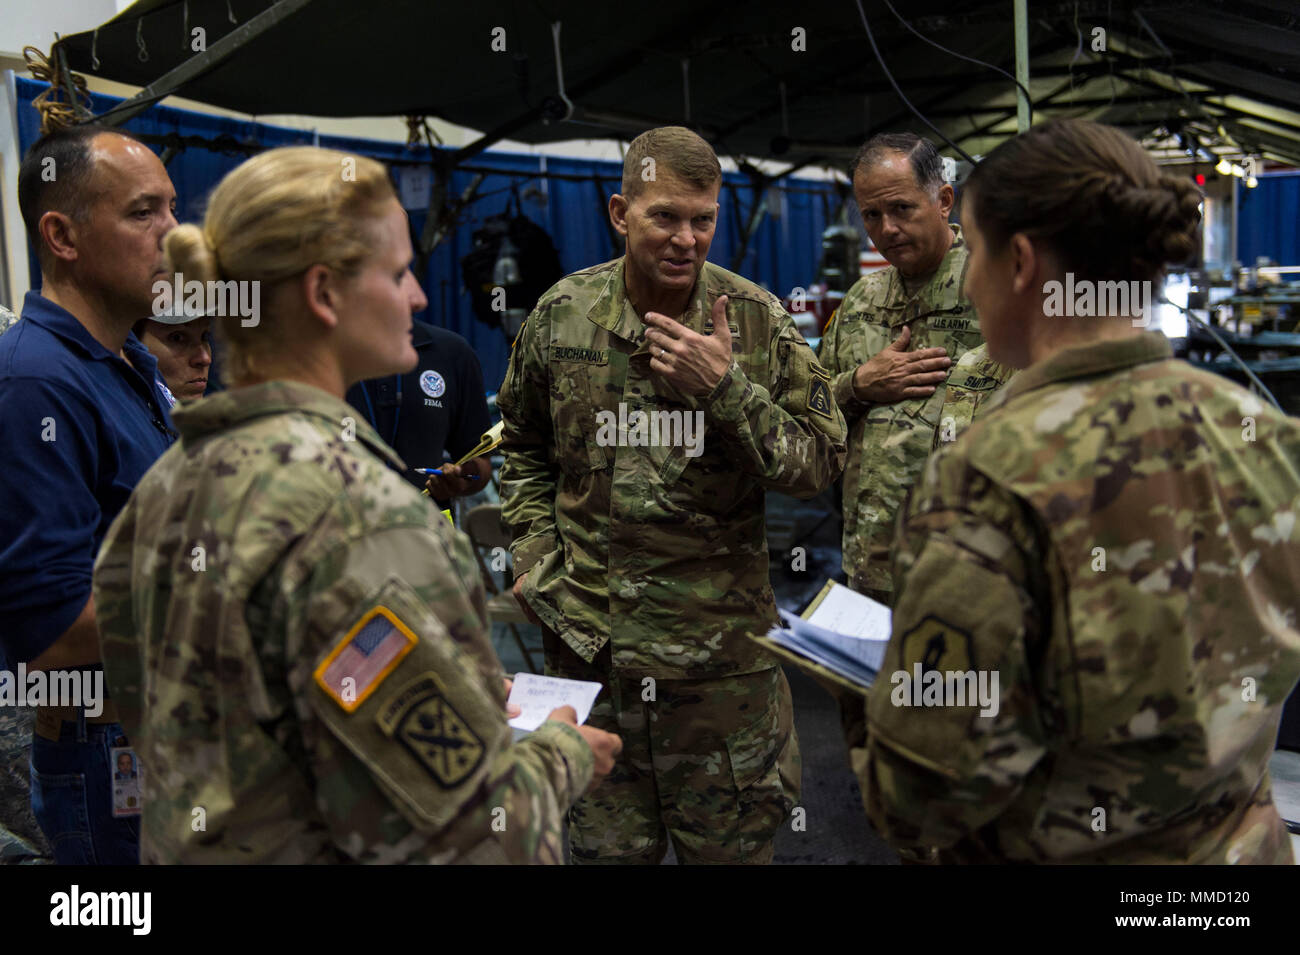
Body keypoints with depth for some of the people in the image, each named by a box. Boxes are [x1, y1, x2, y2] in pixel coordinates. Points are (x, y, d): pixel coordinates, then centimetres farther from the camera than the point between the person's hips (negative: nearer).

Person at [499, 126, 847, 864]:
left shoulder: (758, 320, -5)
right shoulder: (561, 316, 0)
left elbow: (821, 462, -6)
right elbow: (524, 450, 15)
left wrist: (727, 387, -19)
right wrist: (537, 558, 4)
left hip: (724, 640, -1)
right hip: (589, 637, 1)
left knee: (735, 843, 13)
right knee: (607, 843, 16)